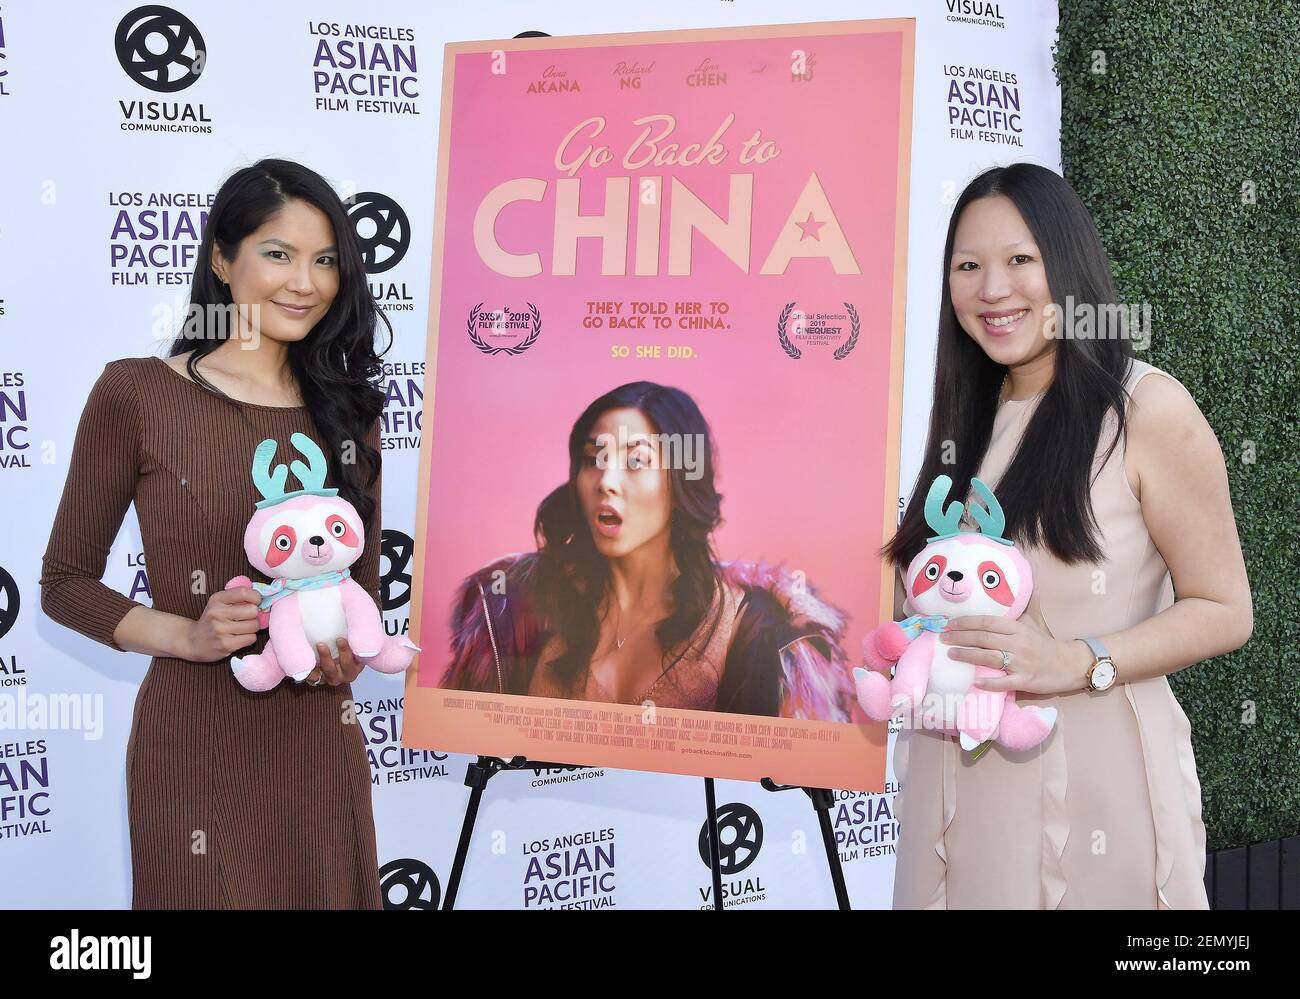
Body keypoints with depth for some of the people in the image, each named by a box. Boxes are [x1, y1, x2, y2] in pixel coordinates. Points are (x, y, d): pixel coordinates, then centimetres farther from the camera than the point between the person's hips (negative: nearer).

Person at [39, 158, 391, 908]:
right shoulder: (136, 393, -6)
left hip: (322, 740, 4)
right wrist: (186, 635, -16)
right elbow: (65, 583, -1)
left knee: (324, 893, 15)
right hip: (194, 742, -3)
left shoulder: (347, 409, 6)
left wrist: (348, 655, -6)